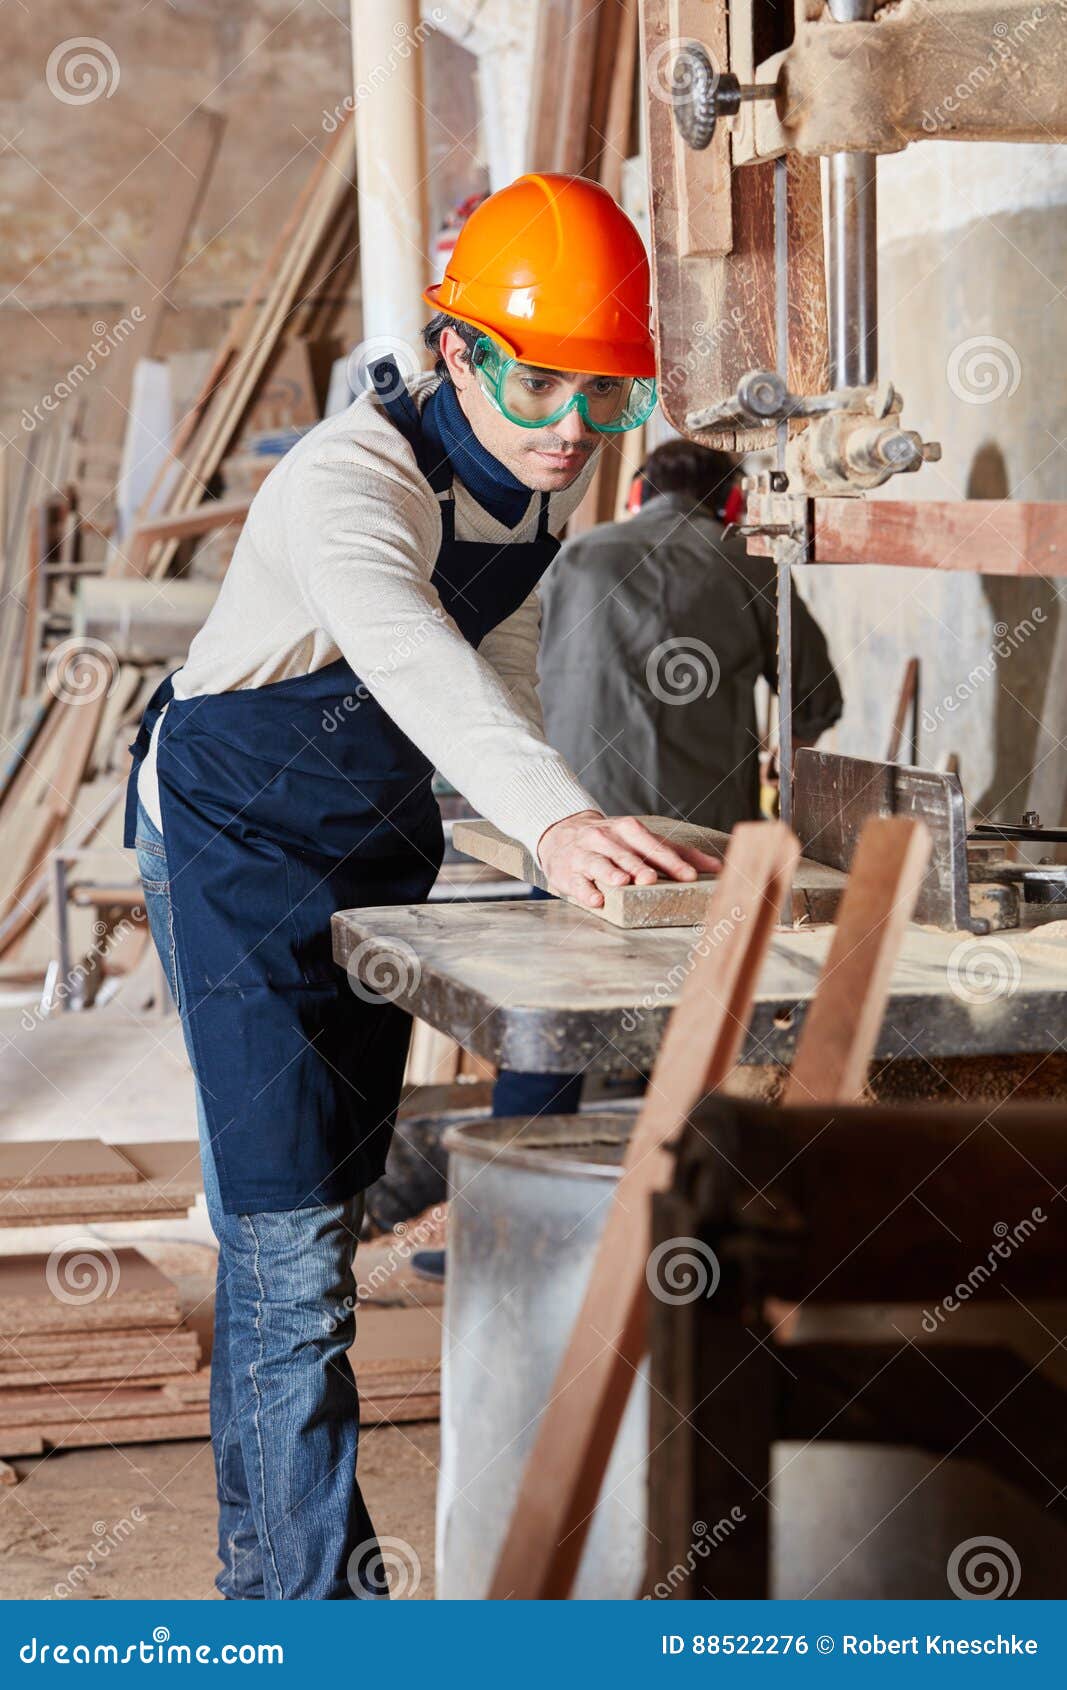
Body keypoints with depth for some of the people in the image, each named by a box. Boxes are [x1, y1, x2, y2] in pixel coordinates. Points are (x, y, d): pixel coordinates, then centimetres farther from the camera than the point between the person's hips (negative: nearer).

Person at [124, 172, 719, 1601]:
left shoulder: (550, 478, -4)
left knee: (332, 1205, 16)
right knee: (286, 1229, -12)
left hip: (375, 838, 8)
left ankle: (263, 1567, 32)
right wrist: (554, 819, -67)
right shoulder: (351, 481, -30)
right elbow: (415, 665, -50)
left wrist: (578, 839, 4)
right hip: (237, 837, -8)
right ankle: (312, 1594, -5)